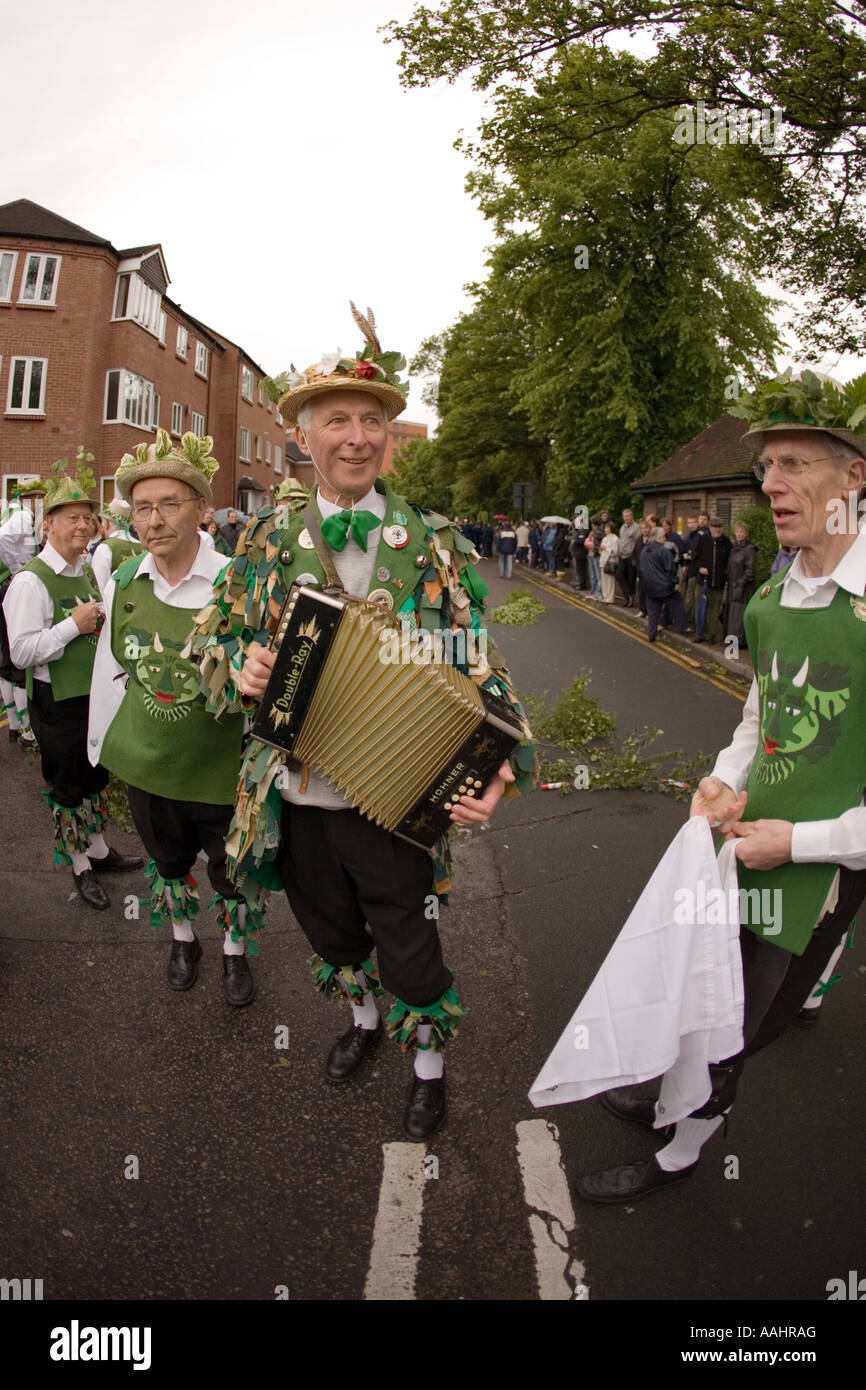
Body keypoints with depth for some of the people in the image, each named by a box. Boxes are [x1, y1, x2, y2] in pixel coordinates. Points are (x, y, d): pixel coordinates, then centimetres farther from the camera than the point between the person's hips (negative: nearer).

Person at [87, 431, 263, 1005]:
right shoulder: (121, 584, -6)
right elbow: (112, 670, 7)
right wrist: (101, 745, 13)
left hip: (222, 767, -3)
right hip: (145, 764, 4)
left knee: (232, 871, 15)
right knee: (168, 861, 24)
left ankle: (236, 952, 42)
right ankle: (184, 940, 51)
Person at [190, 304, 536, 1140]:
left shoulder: (432, 545, -6)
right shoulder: (268, 543, 1)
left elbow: (477, 665, -7)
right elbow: (213, 636, 10)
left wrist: (498, 765, -22)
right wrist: (240, 666, -14)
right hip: (295, 800, 3)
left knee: (408, 948, 13)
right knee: (331, 932, 24)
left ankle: (428, 1062, 43)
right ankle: (362, 1020, 55)